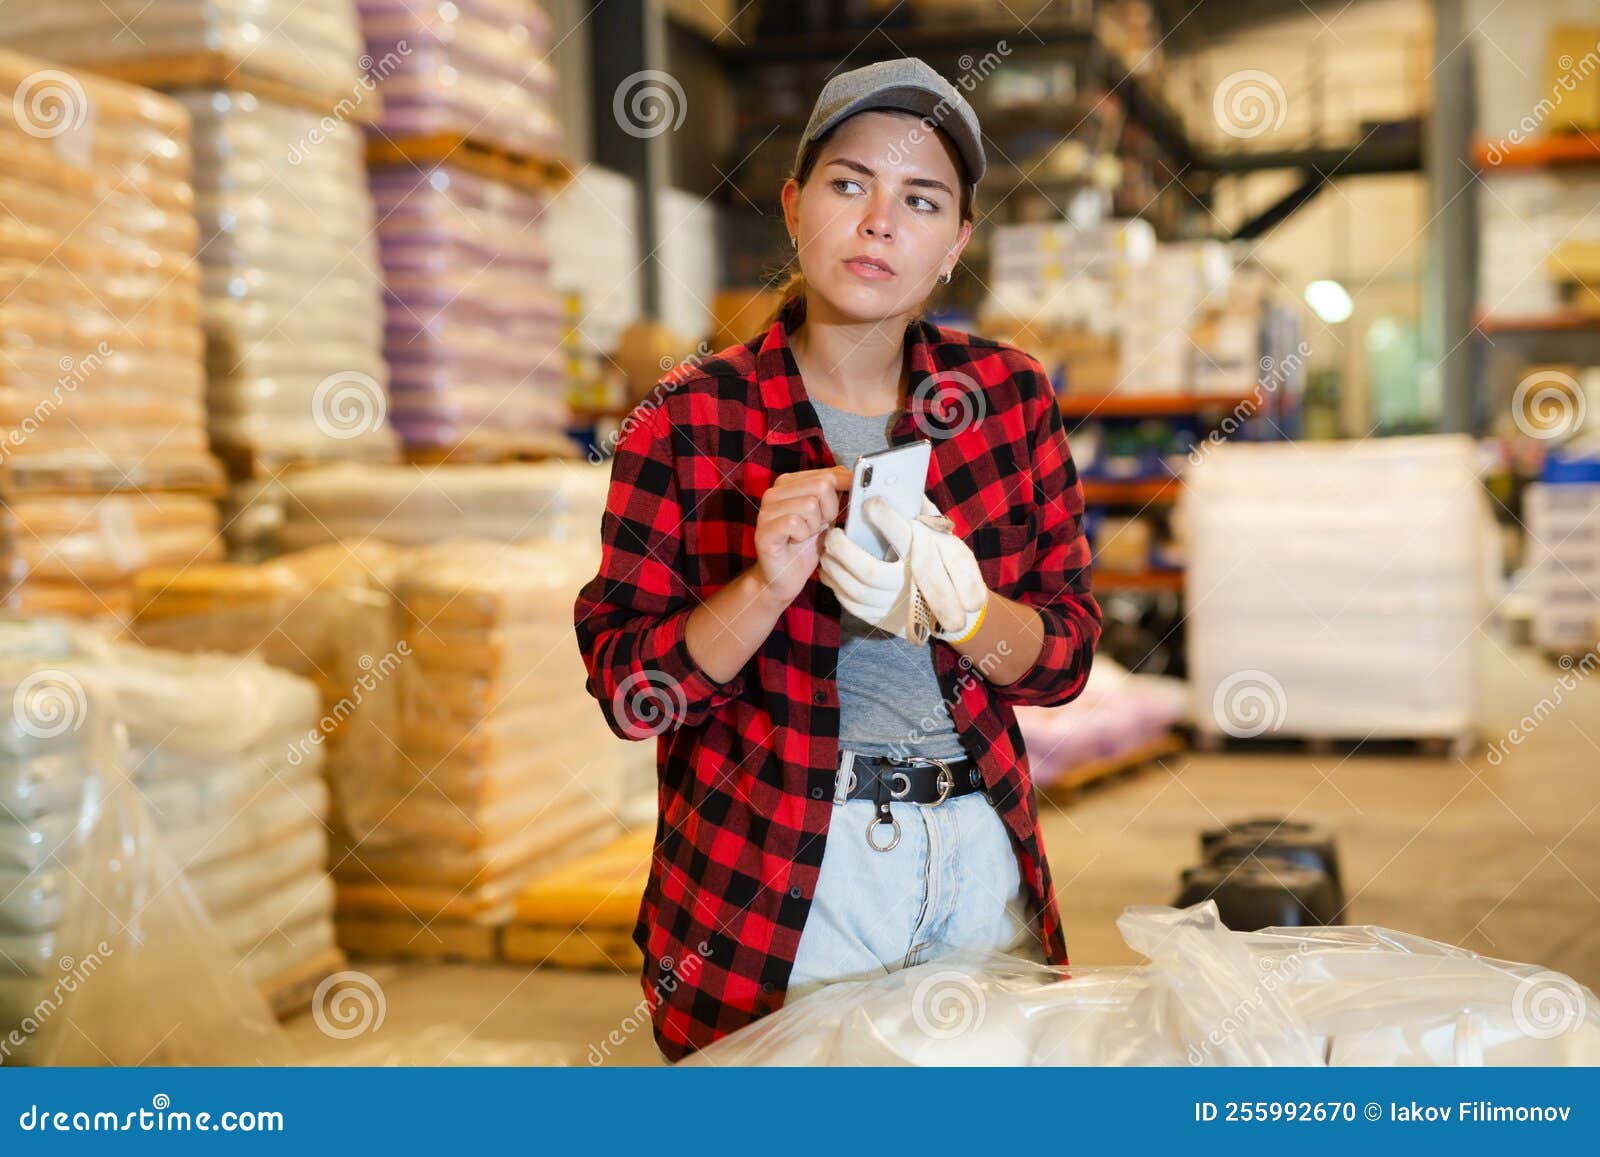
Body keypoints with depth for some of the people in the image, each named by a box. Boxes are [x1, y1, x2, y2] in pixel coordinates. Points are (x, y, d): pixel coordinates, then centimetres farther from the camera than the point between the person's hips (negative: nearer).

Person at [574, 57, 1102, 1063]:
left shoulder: (1009, 396, 1)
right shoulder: (691, 420, -7)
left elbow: (1066, 657, 0)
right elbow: (629, 689, -9)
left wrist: (954, 605, -20)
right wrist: (766, 585, -25)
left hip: (984, 861, 4)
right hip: (774, 885, -3)